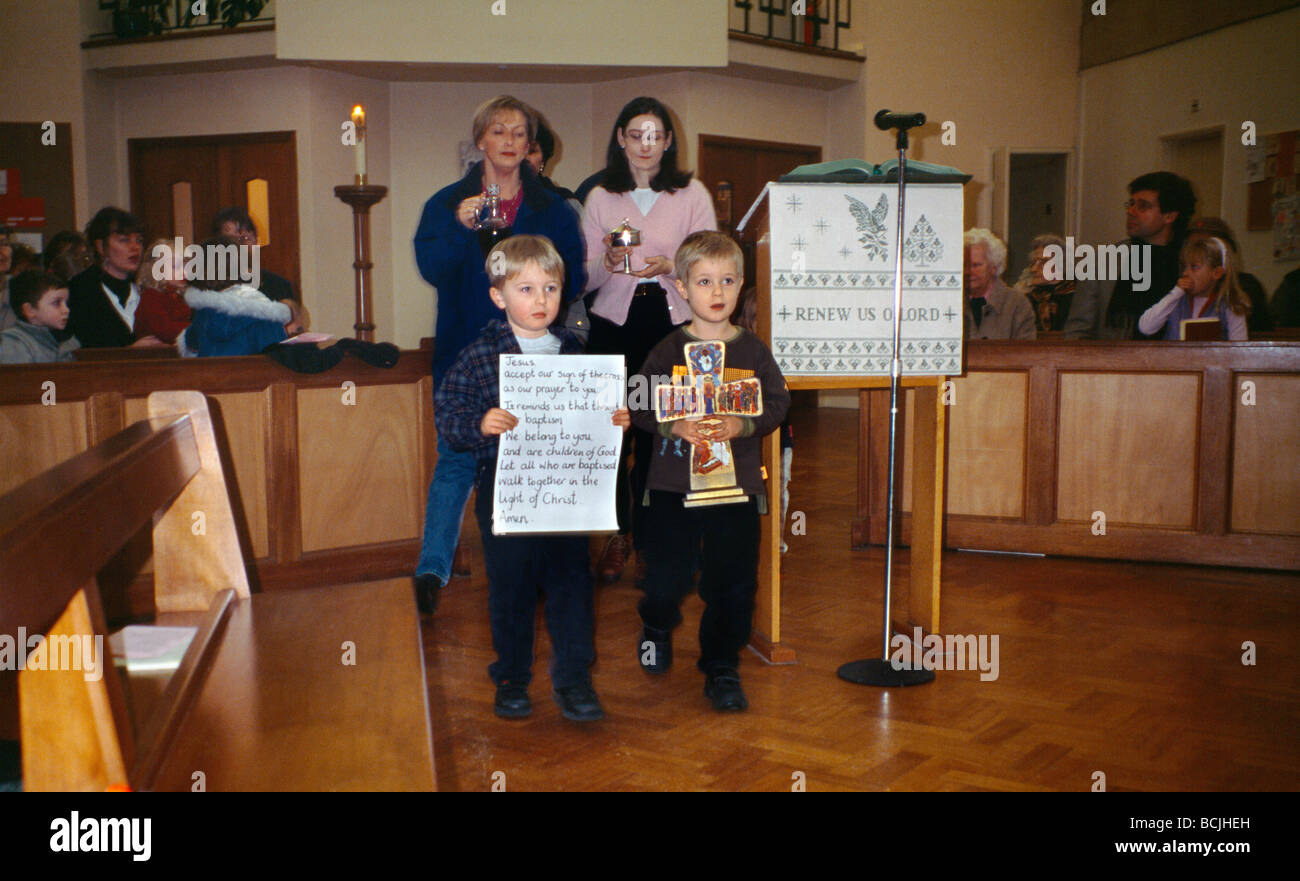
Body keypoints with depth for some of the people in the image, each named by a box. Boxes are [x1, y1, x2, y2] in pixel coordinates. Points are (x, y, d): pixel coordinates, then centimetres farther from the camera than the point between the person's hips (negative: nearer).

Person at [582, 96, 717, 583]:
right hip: (614, 324, 1)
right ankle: (619, 533, 14)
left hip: (672, 323, -1)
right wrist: (607, 263, -13)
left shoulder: (692, 194, 7)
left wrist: (669, 266, -17)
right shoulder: (601, 198, 11)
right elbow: (586, 276, 9)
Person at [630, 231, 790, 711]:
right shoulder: (669, 349, 0)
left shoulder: (753, 350, 4)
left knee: (733, 583, 4)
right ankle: (657, 628, 37)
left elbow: (777, 404, 2)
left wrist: (741, 424, -15)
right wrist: (677, 426, -19)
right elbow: (640, 405, -2)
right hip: (673, 486, -1)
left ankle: (722, 669, 21)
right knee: (666, 577, 3)